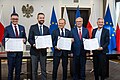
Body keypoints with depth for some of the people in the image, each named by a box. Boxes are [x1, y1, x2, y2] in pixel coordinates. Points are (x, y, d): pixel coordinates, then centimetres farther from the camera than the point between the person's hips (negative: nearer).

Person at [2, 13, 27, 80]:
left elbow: (25, 37, 13)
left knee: (18, 69, 11)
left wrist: (24, 40, -11)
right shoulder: (7, 28, -1)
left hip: (19, 52, 3)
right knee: (10, 69, 4)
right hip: (11, 51, -3)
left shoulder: (22, 28, 9)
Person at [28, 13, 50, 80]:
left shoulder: (46, 28, 10)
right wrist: (34, 44, -19)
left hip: (43, 51, 2)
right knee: (34, 69, 5)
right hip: (35, 50, -2)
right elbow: (30, 39, -2)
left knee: (44, 69, 7)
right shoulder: (33, 27, 2)